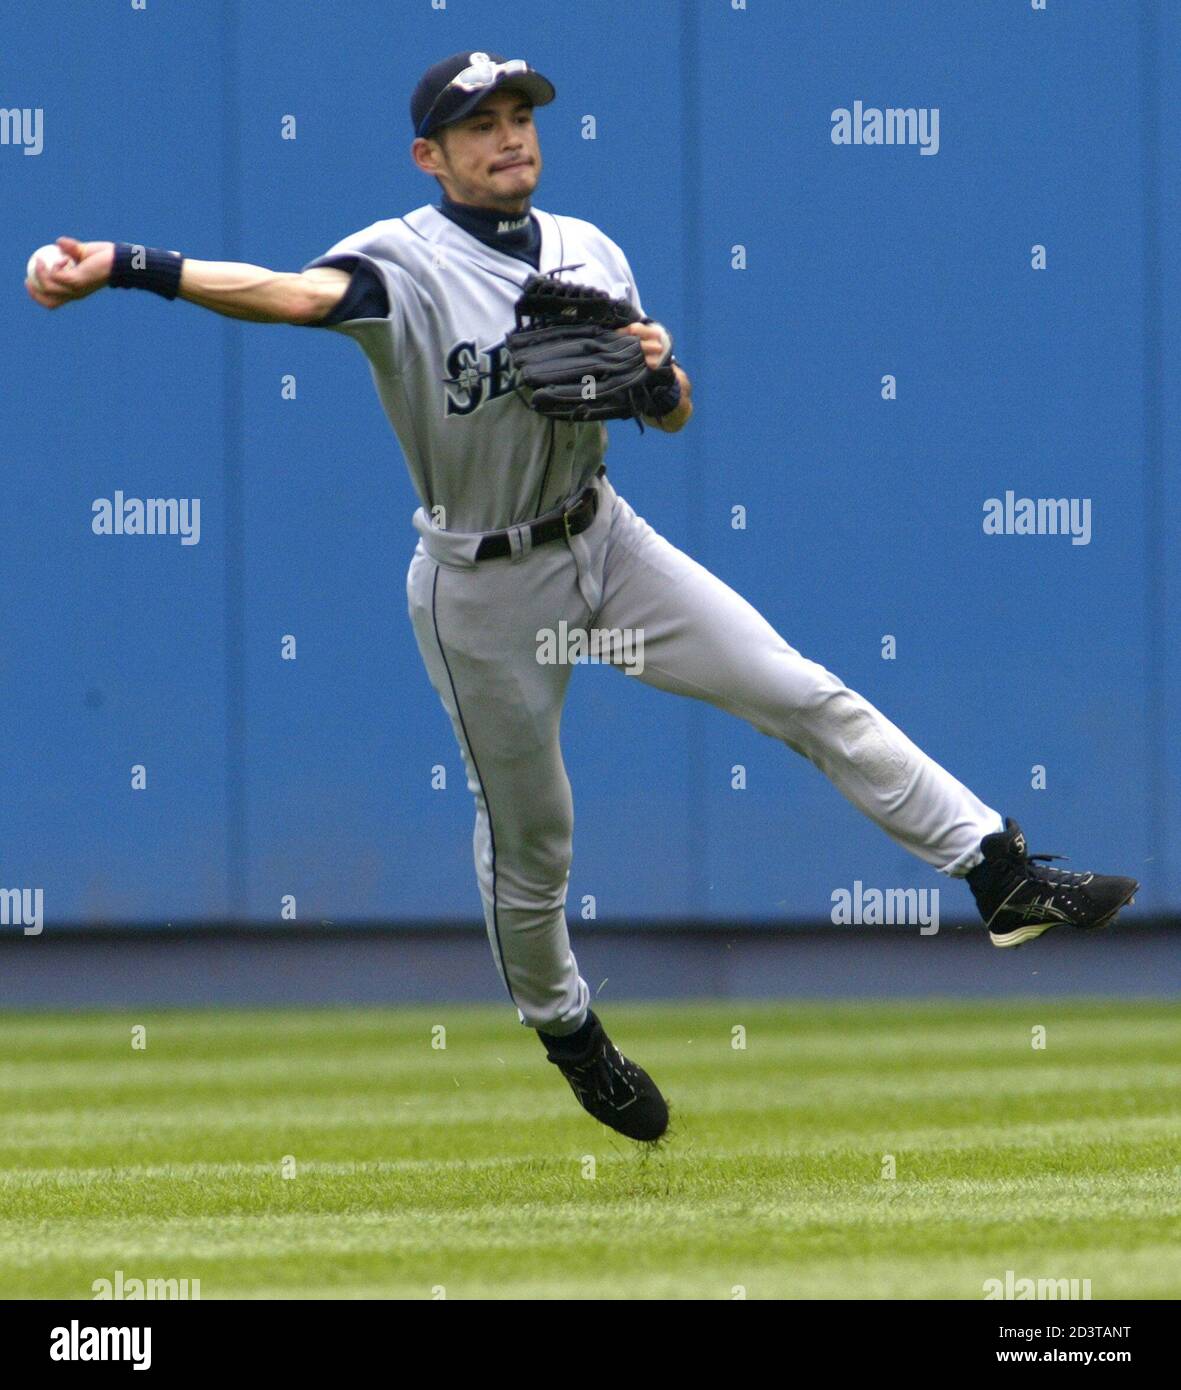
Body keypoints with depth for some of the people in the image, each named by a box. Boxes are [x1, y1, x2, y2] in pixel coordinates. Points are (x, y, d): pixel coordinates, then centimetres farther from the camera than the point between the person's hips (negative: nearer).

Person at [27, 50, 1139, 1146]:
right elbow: (300, 291, -38)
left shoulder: (590, 251, 2)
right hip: (483, 591, -4)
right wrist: (129, 267, -57)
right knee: (527, 835, 8)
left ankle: (1002, 875, 0)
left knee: (804, 695, -4)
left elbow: (671, 417, 10)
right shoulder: (407, 260, -16)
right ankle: (565, 1031, 33)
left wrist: (658, 372, -16)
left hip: (606, 543, 4)